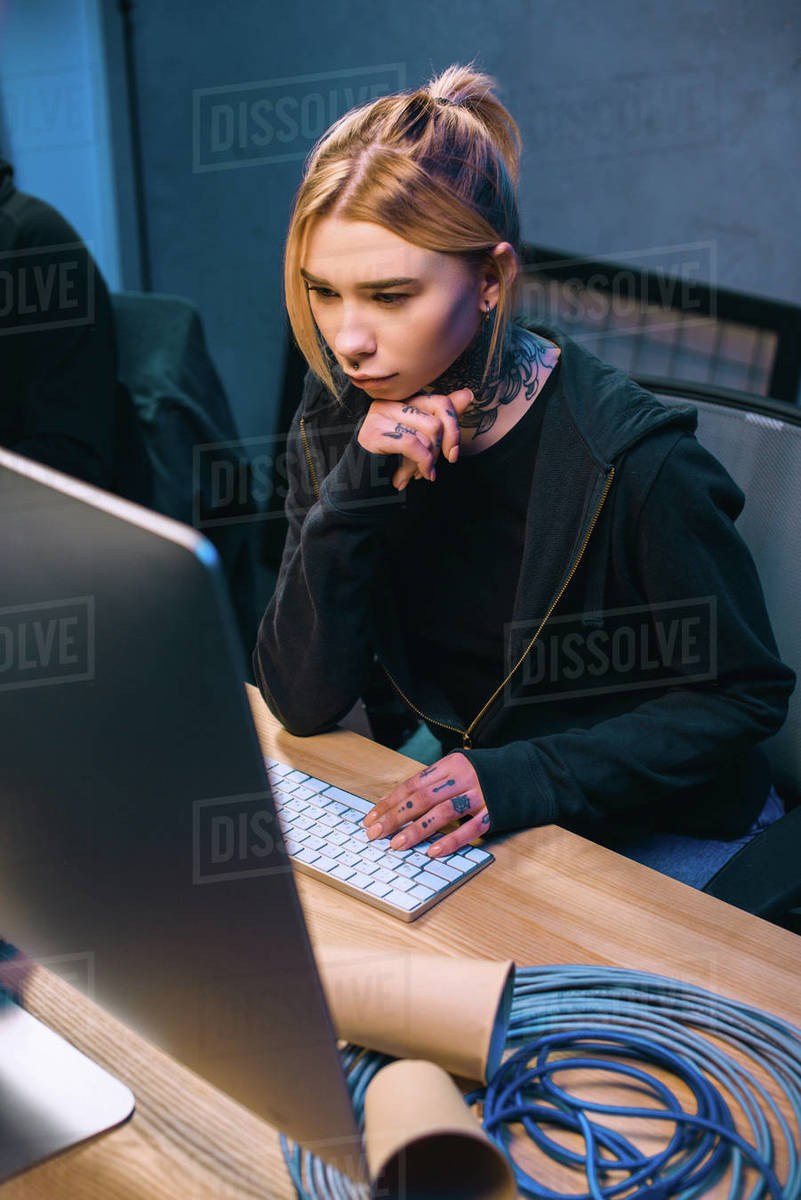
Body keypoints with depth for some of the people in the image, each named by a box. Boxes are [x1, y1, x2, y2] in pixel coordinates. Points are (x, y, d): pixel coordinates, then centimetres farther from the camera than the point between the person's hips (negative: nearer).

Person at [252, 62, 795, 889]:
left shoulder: (632, 461, -26)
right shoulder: (340, 421, -10)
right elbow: (302, 704, -12)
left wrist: (522, 780, -24)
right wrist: (355, 497, -27)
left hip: (661, 835, -4)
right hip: (468, 809, 4)